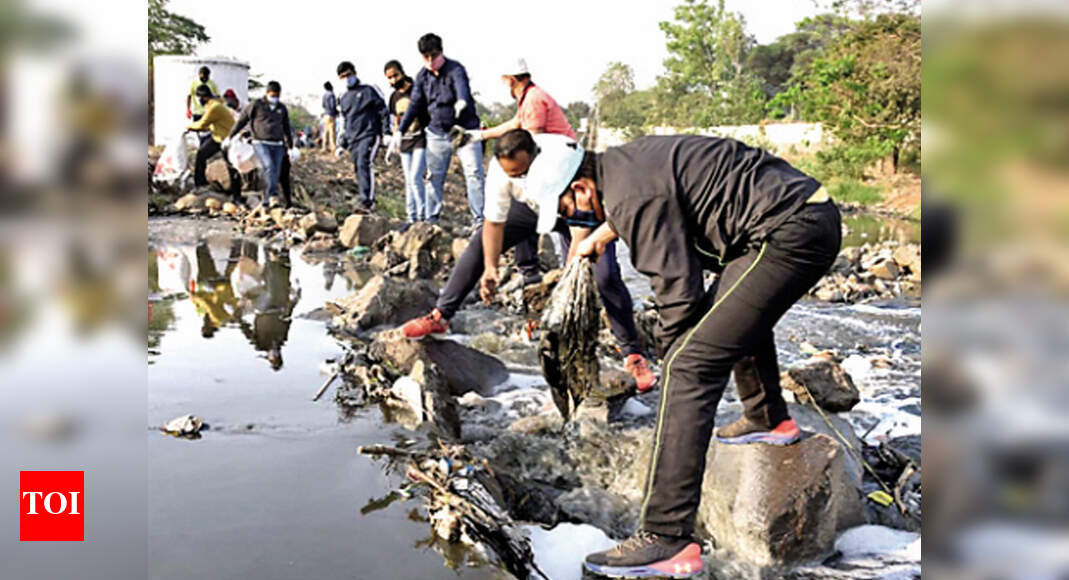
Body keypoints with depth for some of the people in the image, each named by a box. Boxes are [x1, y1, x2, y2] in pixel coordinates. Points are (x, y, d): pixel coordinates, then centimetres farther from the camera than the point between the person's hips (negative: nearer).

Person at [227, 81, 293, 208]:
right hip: (260, 143, -4)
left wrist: (290, 147, 27)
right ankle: (273, 193, -33)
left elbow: (286, 129, 26)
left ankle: (266, 201, 4)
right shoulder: (256, 105, 2)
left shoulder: (282, 108, 15)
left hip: (277, 145, 4)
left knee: (275, 173, -3)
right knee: (268, 167, -27)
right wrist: (230, 137, 5)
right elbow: (241, 120, 6)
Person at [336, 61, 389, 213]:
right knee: (358, 169, 4)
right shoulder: (344, 99, 22)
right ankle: (366, 204, 8)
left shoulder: (367, 91, 4)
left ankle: (367, 200, -31)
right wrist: (343, 143, 23)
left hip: (369, 135, -7)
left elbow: (382, 111, -1)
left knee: (364, 163, -25)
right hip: (353, 140, 7)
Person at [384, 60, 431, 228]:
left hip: (421, 140, -6)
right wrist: (394, 141, 17)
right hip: (405, 142, 7)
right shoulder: (394, 96, 11)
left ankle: (425, 214, -6)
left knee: (416, 177, -15)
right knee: (409, 181, 8)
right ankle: (412, 217, 14)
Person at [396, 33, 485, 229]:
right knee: (434, 176, 9)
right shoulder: (422, 76, 3)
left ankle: (479, 218, -7)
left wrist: (462, 101, -60)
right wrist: (400, 130, 2)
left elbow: (461, 85, -36)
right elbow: (415, 104, 9)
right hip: (437, 133, 5)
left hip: (465, 129, -5)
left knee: (474, 173, -10)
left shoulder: (455, 69, -14)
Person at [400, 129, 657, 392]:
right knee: (480, 244, -8)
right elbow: (494, 222, -19)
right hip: (531, 205, 4)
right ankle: (439, 317, 5)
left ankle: (633, 355, -7)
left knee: (605, 275, -21)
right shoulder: (500, 167, -31)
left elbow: (581, 228, -40)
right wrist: (490, 268, -29)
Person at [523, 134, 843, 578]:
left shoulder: (635, 195, -14)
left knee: (691, 367, -15)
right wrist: (599, 235, 59)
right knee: (739, 308, 37)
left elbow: (677, 290, -13)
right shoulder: (627, 159, 16)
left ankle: (665, 538, -16)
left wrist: (674, 359, 1)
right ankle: (769, 418, 53)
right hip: (815, 210, 11)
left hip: (788, 234, -11)